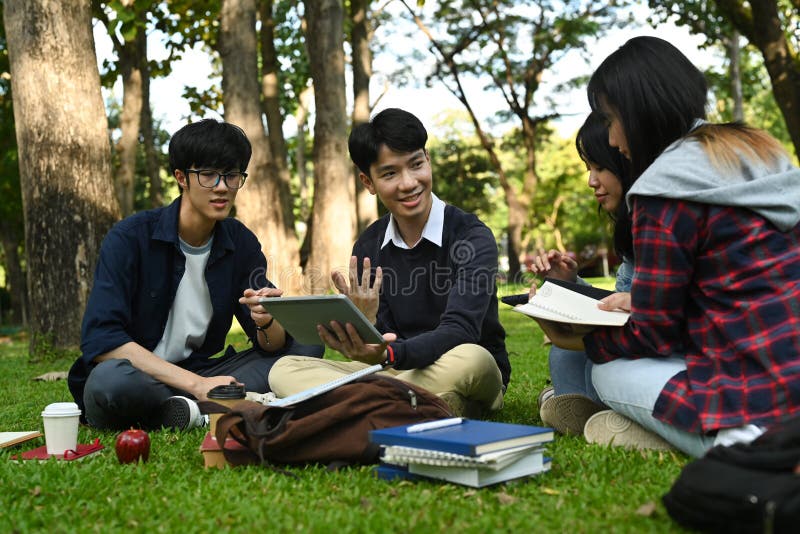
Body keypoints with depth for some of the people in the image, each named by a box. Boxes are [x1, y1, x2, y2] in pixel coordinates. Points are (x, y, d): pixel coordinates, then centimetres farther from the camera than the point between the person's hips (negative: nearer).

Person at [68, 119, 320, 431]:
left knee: (307, 347, -8)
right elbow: (101, 339, -22)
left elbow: (273, 345, 0)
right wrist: (196, 383, -27)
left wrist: (266, 322, -26)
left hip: (199, 376, 5)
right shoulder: (130, 238, -12)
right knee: (110, 379, -39)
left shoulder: (242, 244, 2)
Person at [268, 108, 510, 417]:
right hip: (397, 375, 4)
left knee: (469, 358, -40)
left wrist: (388, 355, -44)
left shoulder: (472, 237, -12)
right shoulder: (367, 248, 2)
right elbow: (385, 343, 0)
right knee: (284, 370, -13)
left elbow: (459, 332, -26)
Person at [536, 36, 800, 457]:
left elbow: (653, 334, -6)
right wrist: (642, 301, 19)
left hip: (760, 411, -9)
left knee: (610, 370, 12)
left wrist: (575, 340, 10)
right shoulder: (761, 151, 12)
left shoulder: (668, 191, -14)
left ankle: (733, 441, -3)